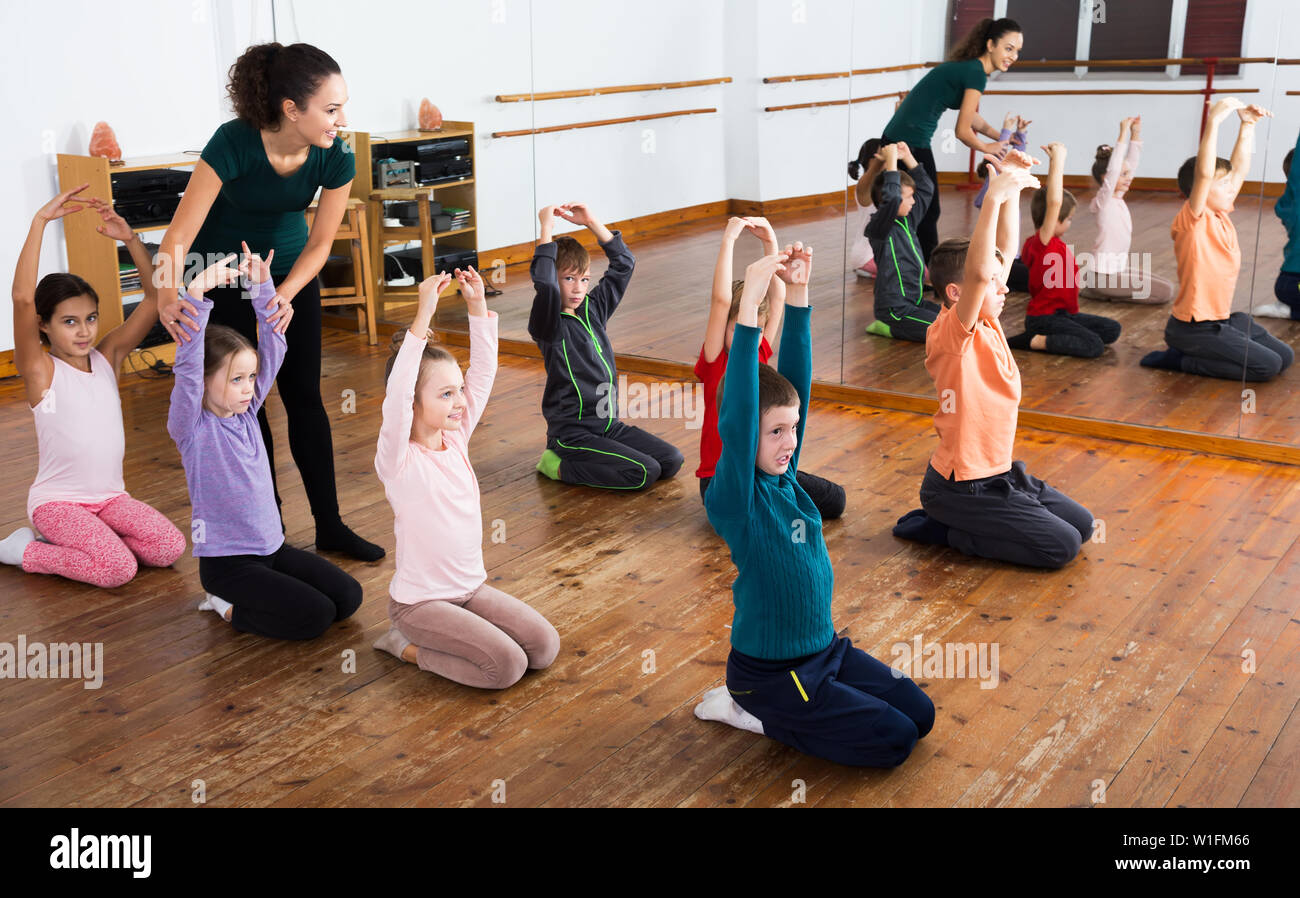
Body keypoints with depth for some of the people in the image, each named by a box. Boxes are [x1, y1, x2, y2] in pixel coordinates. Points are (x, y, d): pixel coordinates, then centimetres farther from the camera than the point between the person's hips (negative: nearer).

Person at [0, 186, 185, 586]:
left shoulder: (108, 357, 2)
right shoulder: (41, 371, -12)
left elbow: (155, 298, -5)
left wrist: (130, 238, -16)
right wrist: (40, 221, -29)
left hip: (109, 496, 6)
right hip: (57, 500, -5)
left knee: (170, 548, -15)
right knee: (118, 569, -25)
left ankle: (73, 539, 8)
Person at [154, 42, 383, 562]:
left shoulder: (336, 158, -22)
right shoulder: (233, 144, -33)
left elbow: (318, 244, -10)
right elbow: (179, 236, -35)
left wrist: (284, 297, -25)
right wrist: (170, 299, -52)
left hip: (290, 270, 3)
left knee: (304, 396, 1)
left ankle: (330, 527, 10)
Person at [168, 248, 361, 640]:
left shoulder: (247, 413, 4)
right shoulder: (192, 427, -13)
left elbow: (273, 348, 3)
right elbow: (187, 366, -28)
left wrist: (261, 286, -7)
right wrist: (197, 294, -37)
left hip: (272, 547, 7)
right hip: (226, 561, -7)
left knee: (348, 597, -3)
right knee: (315, 615, -20)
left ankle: (239, 600, 13)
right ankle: (230, 608, 4)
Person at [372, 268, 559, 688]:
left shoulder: (456, 438, 2)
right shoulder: (397, 459, -17)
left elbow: (483, 372, 1)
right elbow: (396, 395, -35)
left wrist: (477, 306, -10)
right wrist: (423, 315, -40)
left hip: (470, 588, 7)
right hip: (419, 601, -7)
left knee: (544, 647, -7)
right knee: (507, 666, -19)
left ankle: (445, 637, 12)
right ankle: (407, 645, 2)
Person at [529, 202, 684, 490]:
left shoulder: (593, 309, 9)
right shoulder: (549, 324, -12)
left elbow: (624, 264, 14)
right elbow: (544, 285, -33)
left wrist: (591, 222, 4)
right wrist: (546, 227, -26)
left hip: (608, 424, 8)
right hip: (572, 432, -8)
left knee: (671, 461, -3)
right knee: (644, 473, -20)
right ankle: (561, 466, -4)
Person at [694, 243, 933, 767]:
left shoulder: (783, 474, -2)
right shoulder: (733, 498, -22)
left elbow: (796, 379, -5)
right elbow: (736, 414, -37)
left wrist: (797, 295, -15)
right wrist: (750, 304, -43)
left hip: (824, 648, 8)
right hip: (770, 671, -8)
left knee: (920, 714, 10)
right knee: (894, 741, -9)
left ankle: (769, 709, 16)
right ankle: (752, 710, 3)